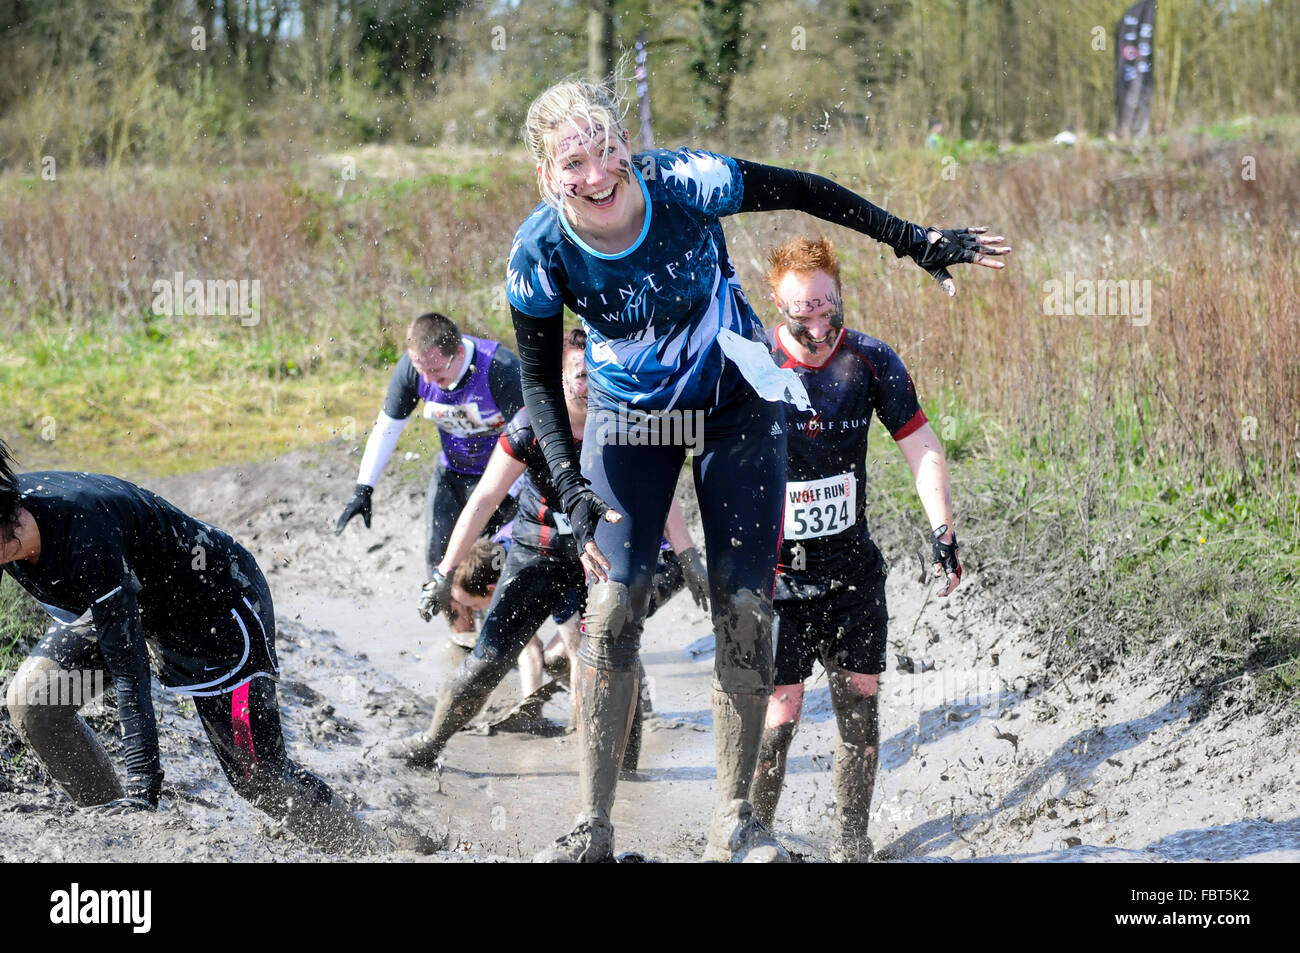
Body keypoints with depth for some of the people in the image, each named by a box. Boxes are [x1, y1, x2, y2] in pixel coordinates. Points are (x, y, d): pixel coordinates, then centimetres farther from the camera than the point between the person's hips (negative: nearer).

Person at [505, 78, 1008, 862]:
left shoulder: (686, 186, -28)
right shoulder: (541, 253, -23)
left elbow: (804, 192, -11)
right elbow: (539, 382, -10)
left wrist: (914, 240, -7)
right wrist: (574, 493, -21)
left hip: (737, 404, 0)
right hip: (630, 416, 0)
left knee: (745, 606, -7)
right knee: (614, 604, -13)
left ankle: (735, 821, 3)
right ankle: (593, 827, -6)